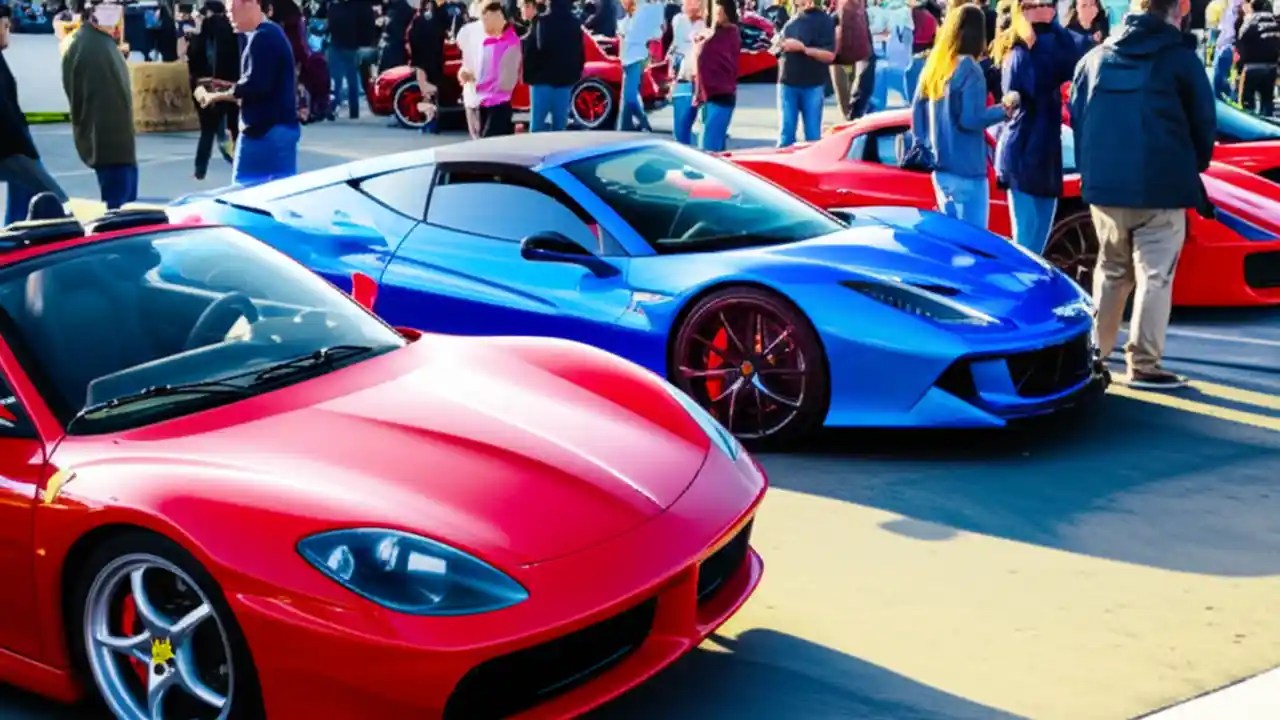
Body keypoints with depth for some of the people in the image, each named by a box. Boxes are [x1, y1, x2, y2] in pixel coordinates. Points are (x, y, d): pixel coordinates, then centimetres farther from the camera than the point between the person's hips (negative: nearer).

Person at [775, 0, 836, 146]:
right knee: (785, 133, 7)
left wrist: (803, 48, -22)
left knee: (813, 134, 1)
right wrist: (779, 43, 3)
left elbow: (830, 55, -12)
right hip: (787, 82, 5)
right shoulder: (792, 20, 13)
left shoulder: (824, 21, -5)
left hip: (811, 85, -5)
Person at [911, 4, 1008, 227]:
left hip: (940, 168, 8)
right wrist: (1003, 110, -5)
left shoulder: (933, 64, 9)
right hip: (966, 171, -8)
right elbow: (970, 118, -18)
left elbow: (916, 114, 12)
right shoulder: (968, 67, -13)